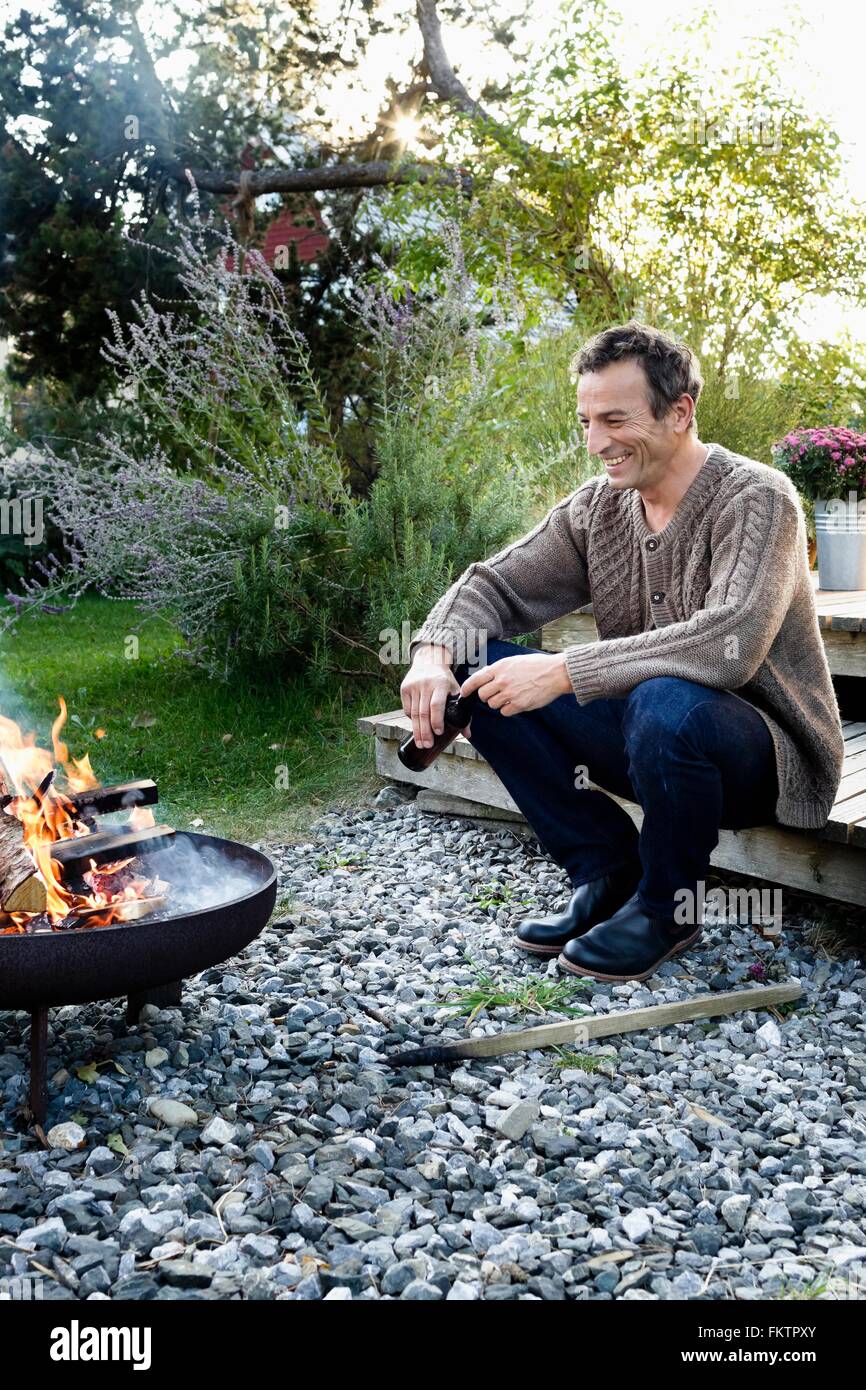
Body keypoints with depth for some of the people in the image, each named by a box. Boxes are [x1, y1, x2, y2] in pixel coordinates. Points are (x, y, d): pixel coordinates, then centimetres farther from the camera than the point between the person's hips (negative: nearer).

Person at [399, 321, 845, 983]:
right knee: (478, 669, -8)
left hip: (766, 753, -6)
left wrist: (565, 672, -37)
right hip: (647, 732, 6)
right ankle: (607, 873, 0)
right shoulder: (596, 507, 1)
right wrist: (434, 651, -20)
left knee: (664, 703, -40)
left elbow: (730, 643, -34)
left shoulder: (756, 499, -19)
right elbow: (496, 583, 3)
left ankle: (668, 908, -10)